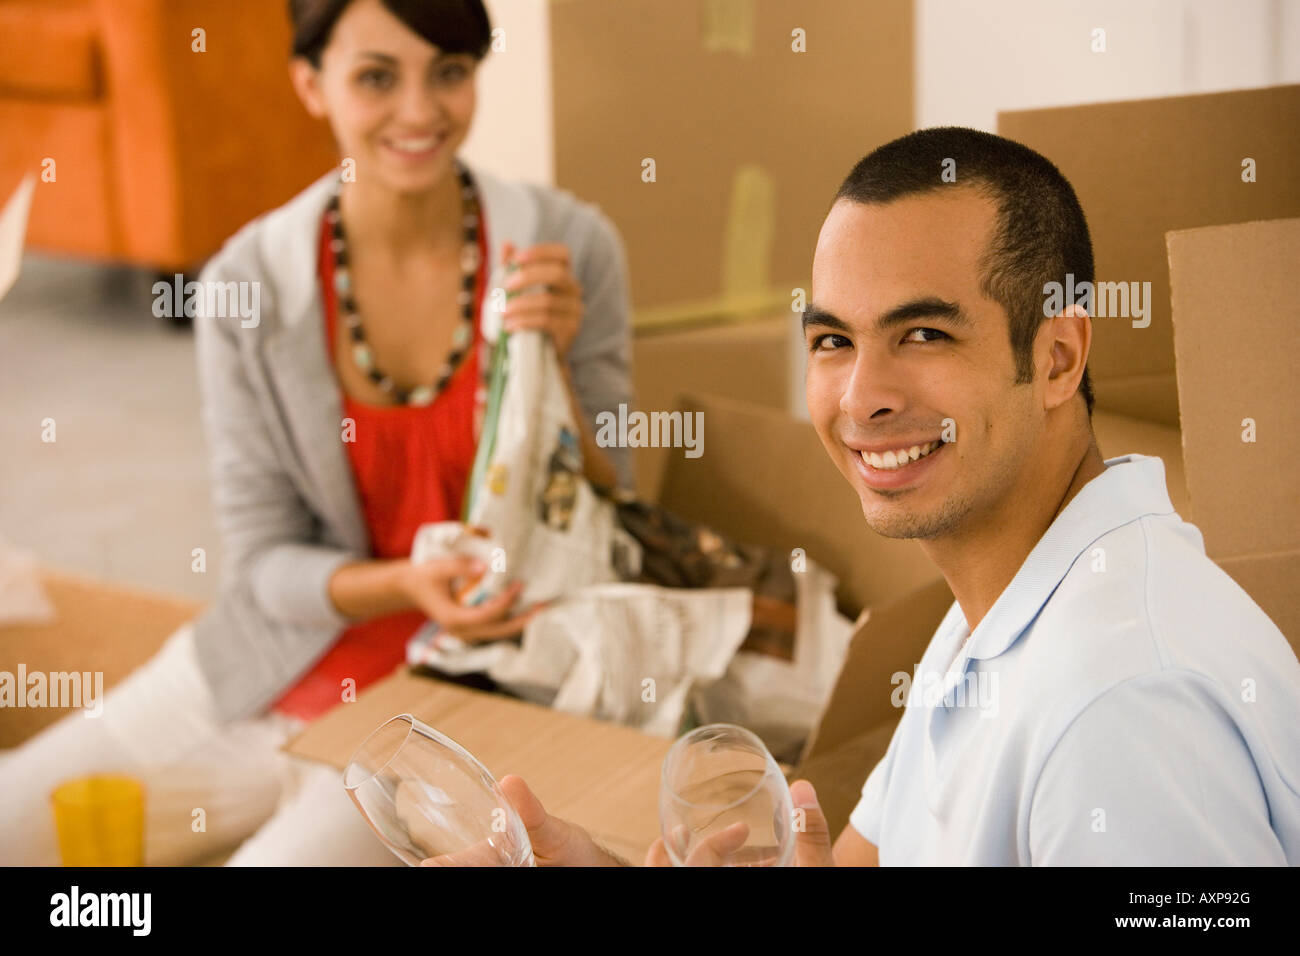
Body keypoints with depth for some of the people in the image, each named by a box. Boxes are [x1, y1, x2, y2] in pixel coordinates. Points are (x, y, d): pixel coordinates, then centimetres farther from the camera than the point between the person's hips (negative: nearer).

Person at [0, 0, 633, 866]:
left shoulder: (569, 248, -10)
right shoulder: (249, 284, -8)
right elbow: (266, 559, -2)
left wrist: (551, 366, -22)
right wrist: (405, 585, -22)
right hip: (280, 674, 3)